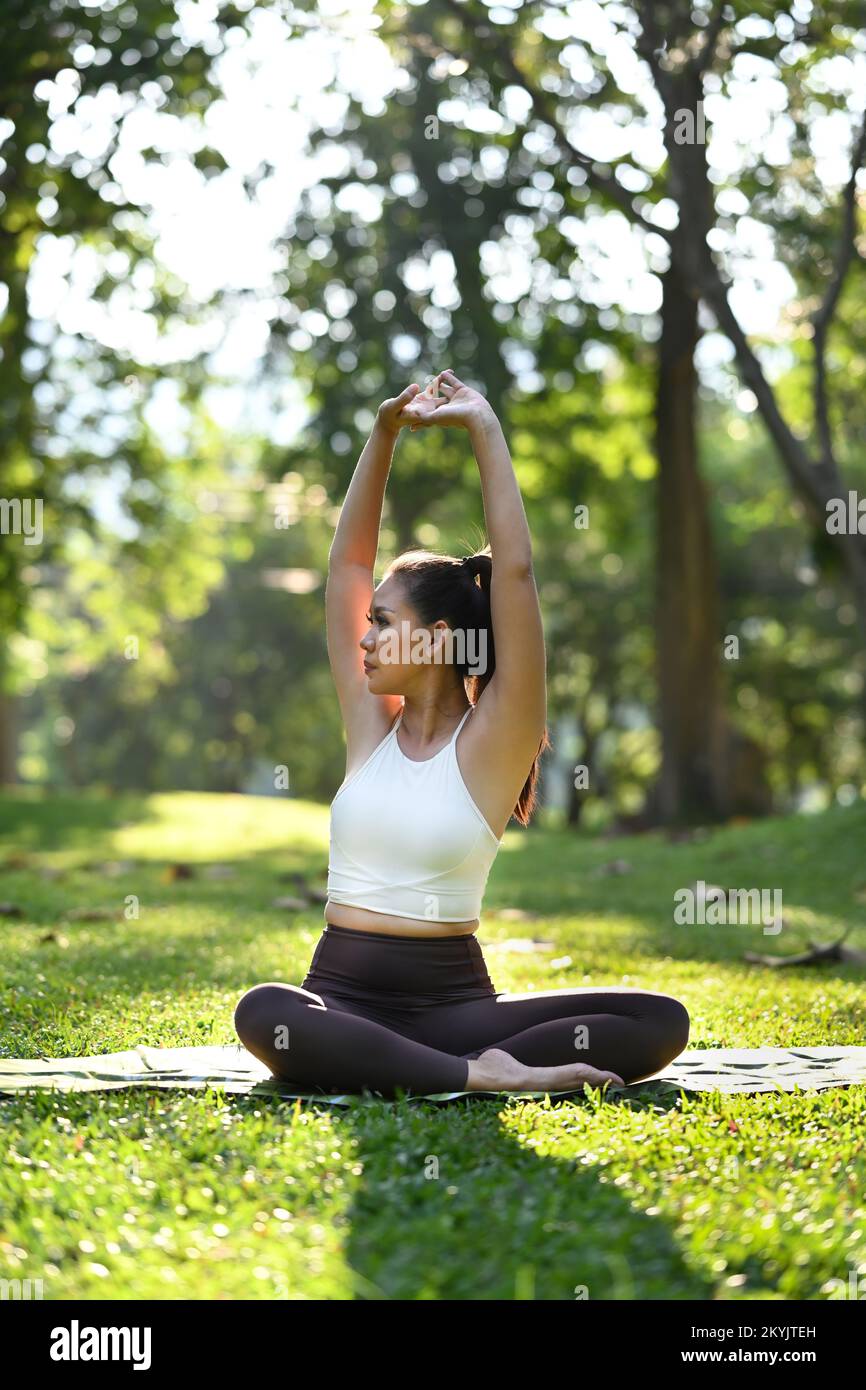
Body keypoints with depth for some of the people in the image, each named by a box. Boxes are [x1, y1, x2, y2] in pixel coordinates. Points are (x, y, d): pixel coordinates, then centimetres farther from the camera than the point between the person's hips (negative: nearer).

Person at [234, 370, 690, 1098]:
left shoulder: (491, 740, -1)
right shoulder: (370, 724, 10)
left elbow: (515, 572, -9)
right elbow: (348, 561, 11)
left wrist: (485, 430, -6)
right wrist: (384, 433, 4)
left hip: (452, 1000, -2)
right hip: (343, 993, 3)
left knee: (660, 1021, -23)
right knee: (265, 1013, -36)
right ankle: (480, 1075, -28)